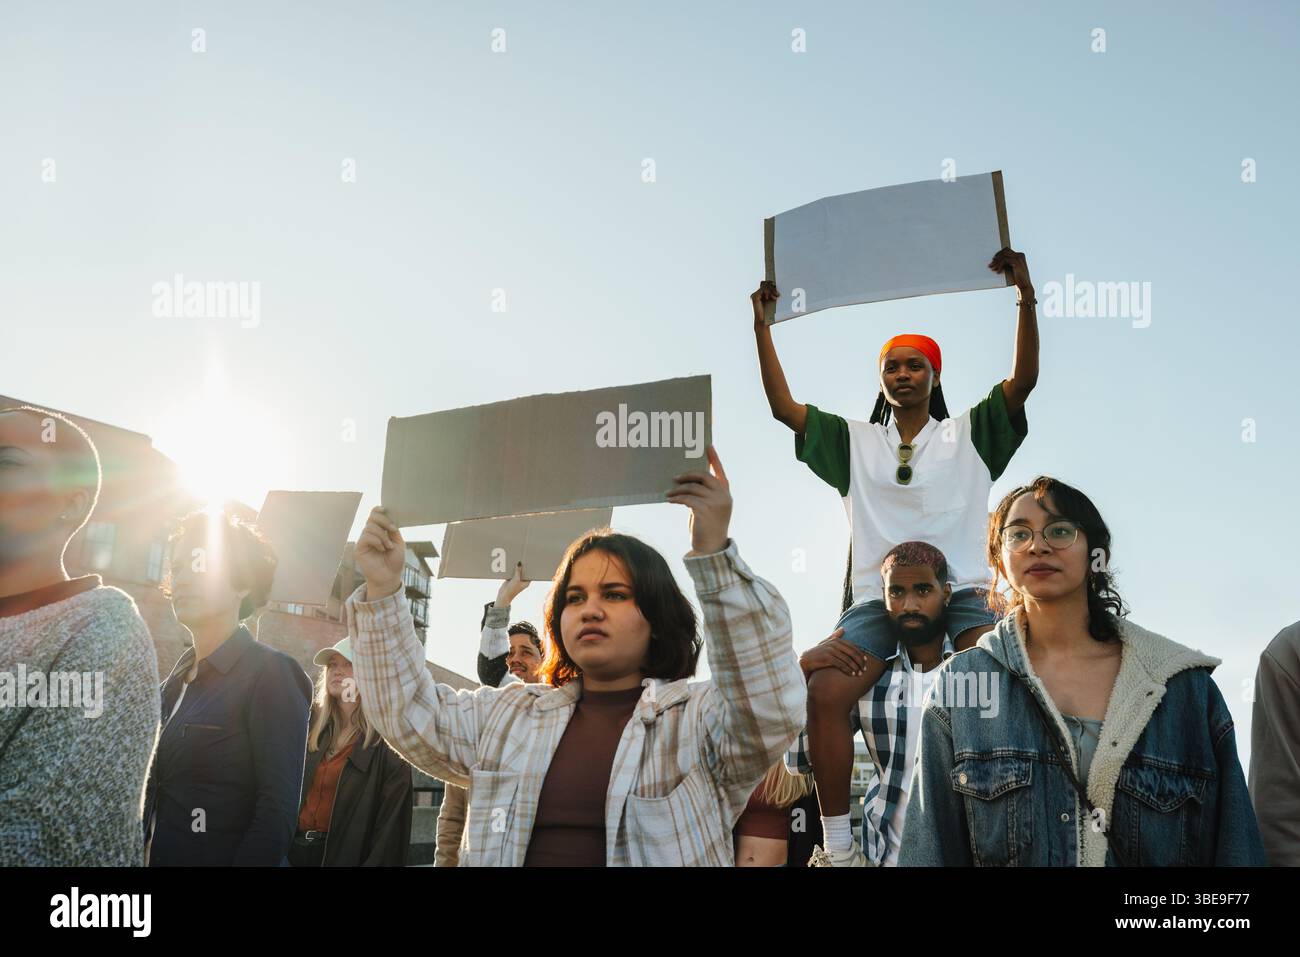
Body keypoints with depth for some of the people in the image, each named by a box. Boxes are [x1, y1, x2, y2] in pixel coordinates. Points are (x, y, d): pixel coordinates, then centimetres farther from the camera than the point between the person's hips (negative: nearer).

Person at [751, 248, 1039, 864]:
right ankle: (838, 849, -20)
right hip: (876, 599, 1)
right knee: (824, 694, -25)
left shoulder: (969, 434, 13)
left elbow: (1024, 379, 1)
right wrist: (762, 327, 9)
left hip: (960, 595, -1)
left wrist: (1026, 297, -9)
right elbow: (782, 407, 13)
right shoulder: (854, 442, 18)